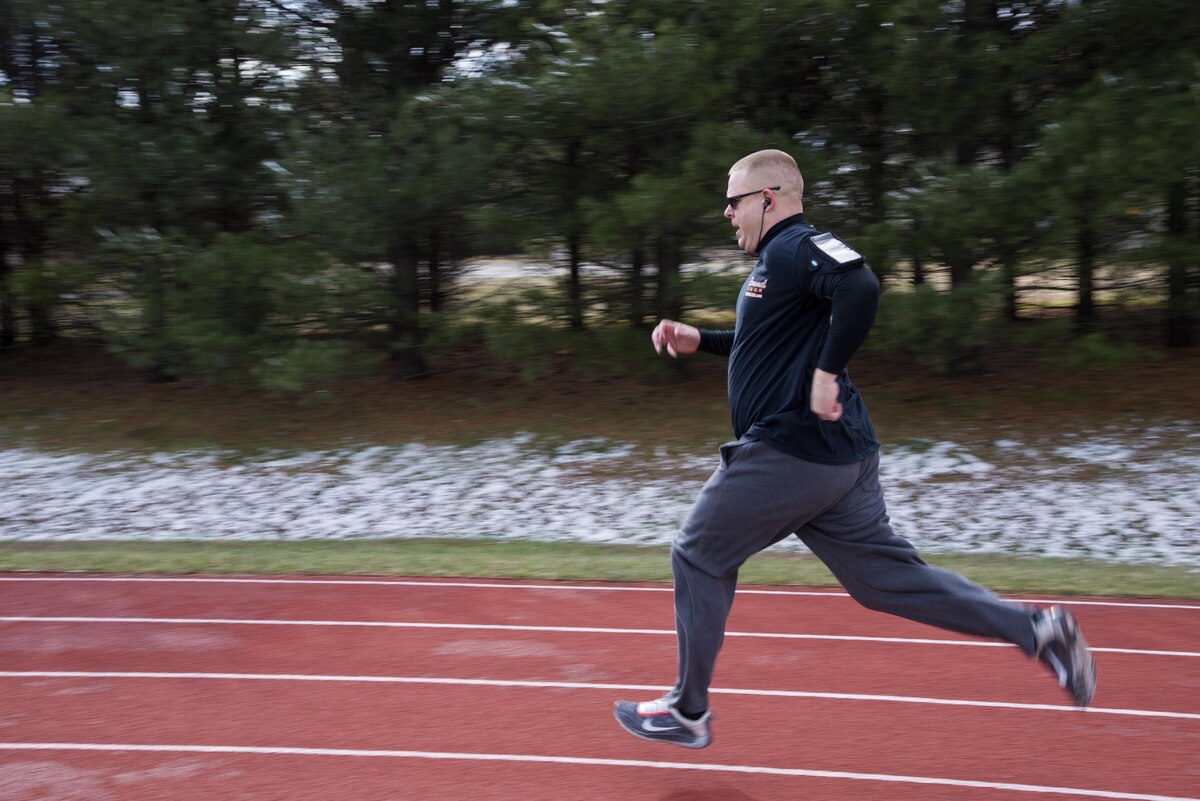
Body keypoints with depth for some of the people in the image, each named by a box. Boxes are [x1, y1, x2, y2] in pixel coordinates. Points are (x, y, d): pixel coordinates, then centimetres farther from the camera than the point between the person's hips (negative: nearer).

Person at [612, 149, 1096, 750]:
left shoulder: (794, 246, -10)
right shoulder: (777, 260, 21)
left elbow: (860, 288, -29)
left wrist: (827, 371, -25)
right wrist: (697, 340, 24)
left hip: (791, 452, -10)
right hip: (839, 456, 10)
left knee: (697, 557, 4)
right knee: (885, 577, 12)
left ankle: (687, 711, 16)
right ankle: (1034, 629, 7)